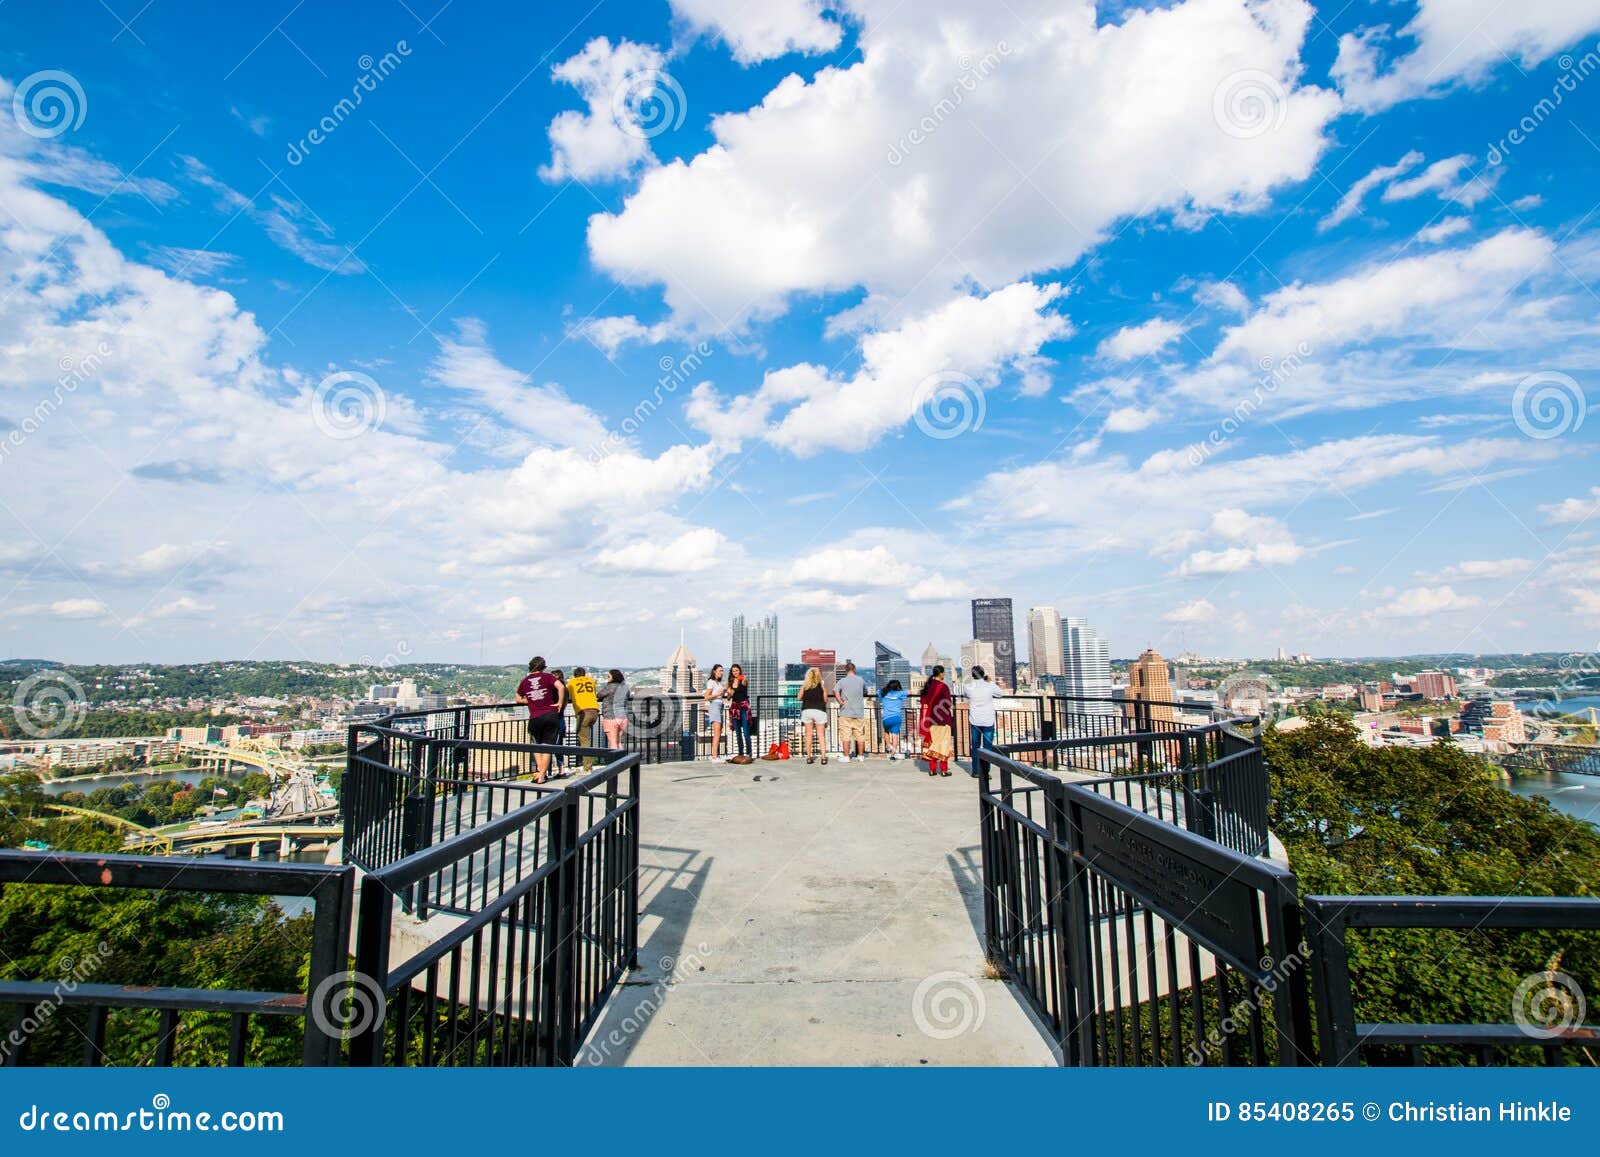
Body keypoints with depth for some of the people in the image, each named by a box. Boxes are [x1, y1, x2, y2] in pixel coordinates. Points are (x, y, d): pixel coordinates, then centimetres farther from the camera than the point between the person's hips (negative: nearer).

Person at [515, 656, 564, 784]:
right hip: (551, 715, -1)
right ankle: (542, 775, 7)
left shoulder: (525, 681, 8)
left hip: (535, 718, 1)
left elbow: (519, 699, 17)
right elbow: (560, 687, -15)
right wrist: (560, 703, -6)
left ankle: (539, 770, 9)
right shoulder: (547, 676, 1)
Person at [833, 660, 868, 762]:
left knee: (846, 735, 2)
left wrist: (841, 702, -12)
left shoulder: (842, 681, -4)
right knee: (860, 735, 10)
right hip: (859, 712, 2)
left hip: (846, 712, -2)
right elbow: (865, 692, 15)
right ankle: (861, 755, 18)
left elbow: (835, 691, -20)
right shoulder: (861, 680, 3)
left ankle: (846, 756, 5)